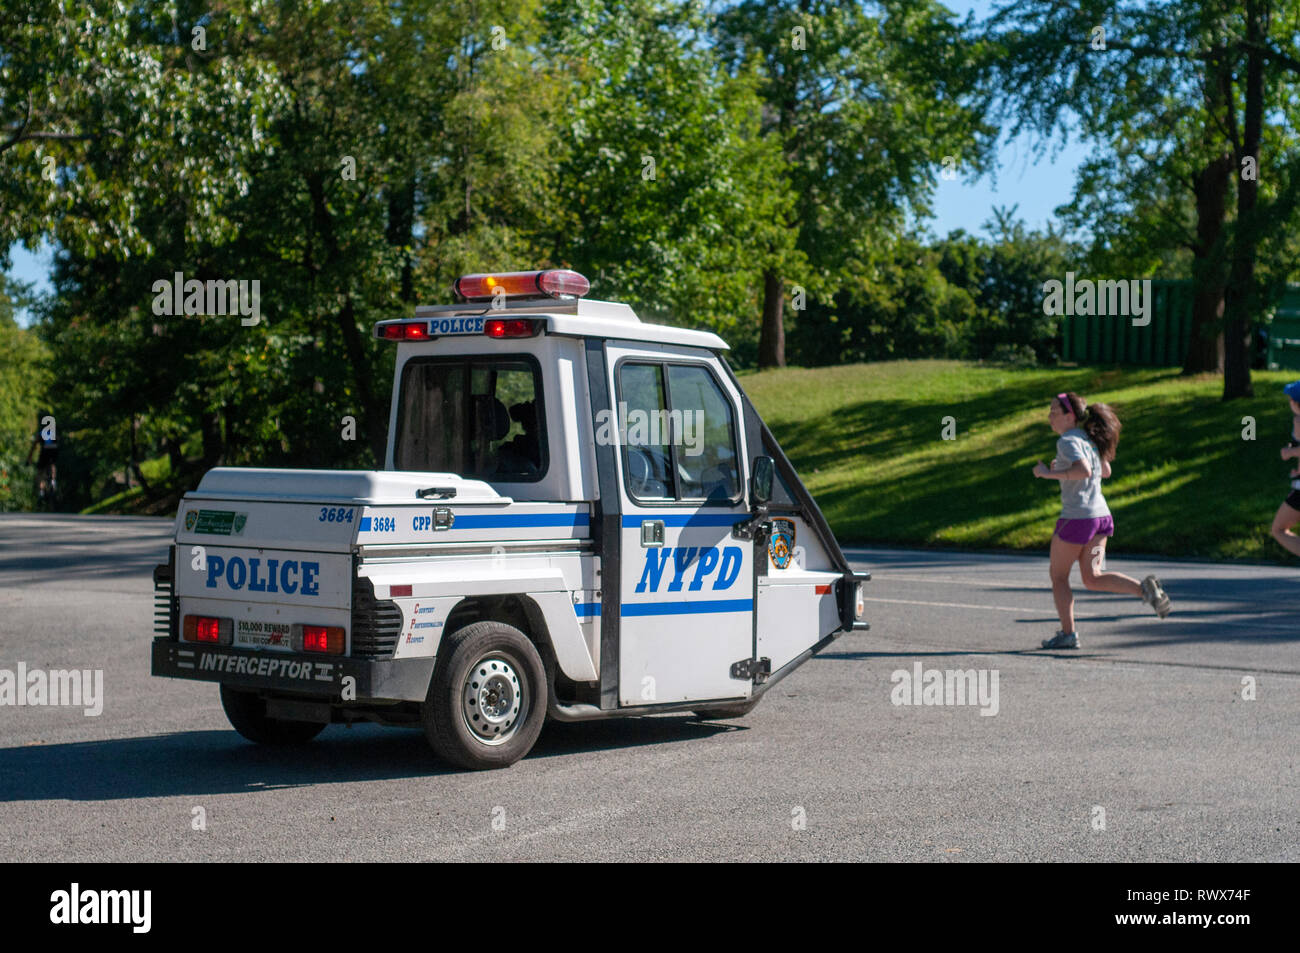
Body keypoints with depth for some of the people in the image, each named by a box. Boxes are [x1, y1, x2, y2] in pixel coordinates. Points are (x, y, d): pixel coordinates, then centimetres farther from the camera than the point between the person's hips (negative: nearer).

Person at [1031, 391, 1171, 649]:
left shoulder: (1068, 441, -14)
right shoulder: (1088, 439, 13)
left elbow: (1084, 471, -29)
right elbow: (1105, 471, 25)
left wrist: (1050, 474, -22)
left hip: (1076, 518, -8)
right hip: (1100, 515, 8)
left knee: (1058, 577, 8)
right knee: (1092, 579, 9)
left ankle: (1068, 634, 9)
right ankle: (1144, 588, -10)